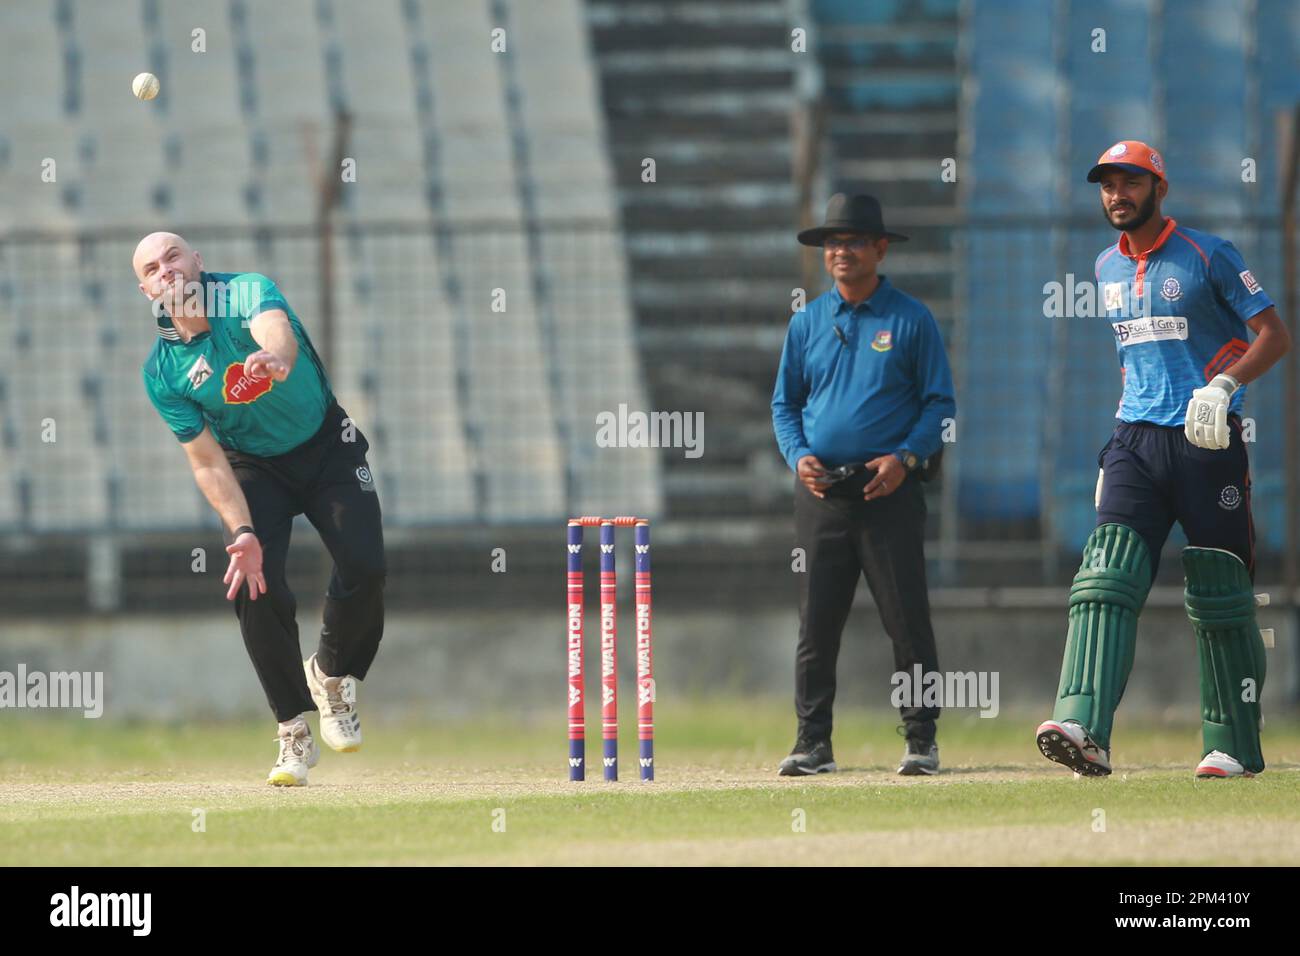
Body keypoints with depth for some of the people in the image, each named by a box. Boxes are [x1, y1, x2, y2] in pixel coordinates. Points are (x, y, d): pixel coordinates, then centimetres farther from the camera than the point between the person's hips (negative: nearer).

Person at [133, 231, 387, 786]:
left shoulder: (247, 293, -21)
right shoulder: (162, 373, -14)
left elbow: (278, 332, -46)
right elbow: (207, 462, -15)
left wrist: (276, 359, -72)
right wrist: (242, 531, -30)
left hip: (327, 446, -1)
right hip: (253, 467, 1)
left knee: (364, 565, -18)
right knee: (254, 585, -19)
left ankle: (331, 675, 12)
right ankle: (294, 734, -7)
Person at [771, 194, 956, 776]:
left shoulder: (911, 320, 3)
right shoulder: (807, 324, 12)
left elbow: (940, 402, 3)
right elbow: (785, 403, 17)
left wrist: (906, 457, -12)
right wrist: (798, 456, -2)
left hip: (889, 491, -3)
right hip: (821, 495, 3)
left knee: (907, 620, -4)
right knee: (816, 623, 1)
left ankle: (921, 739, 3)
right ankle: (813, 743, 6)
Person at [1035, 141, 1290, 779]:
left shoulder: (1208, 257, -4)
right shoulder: (1108, 269, 15)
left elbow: (1274, 335, -6)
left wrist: (1224, 384, -21)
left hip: (1207, 443, -5)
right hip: (1136, 439, 5)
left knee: (1219, 599, 0)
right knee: (1107, 578, -14)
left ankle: (1234, 746, 10)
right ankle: (1083, 729, -28)